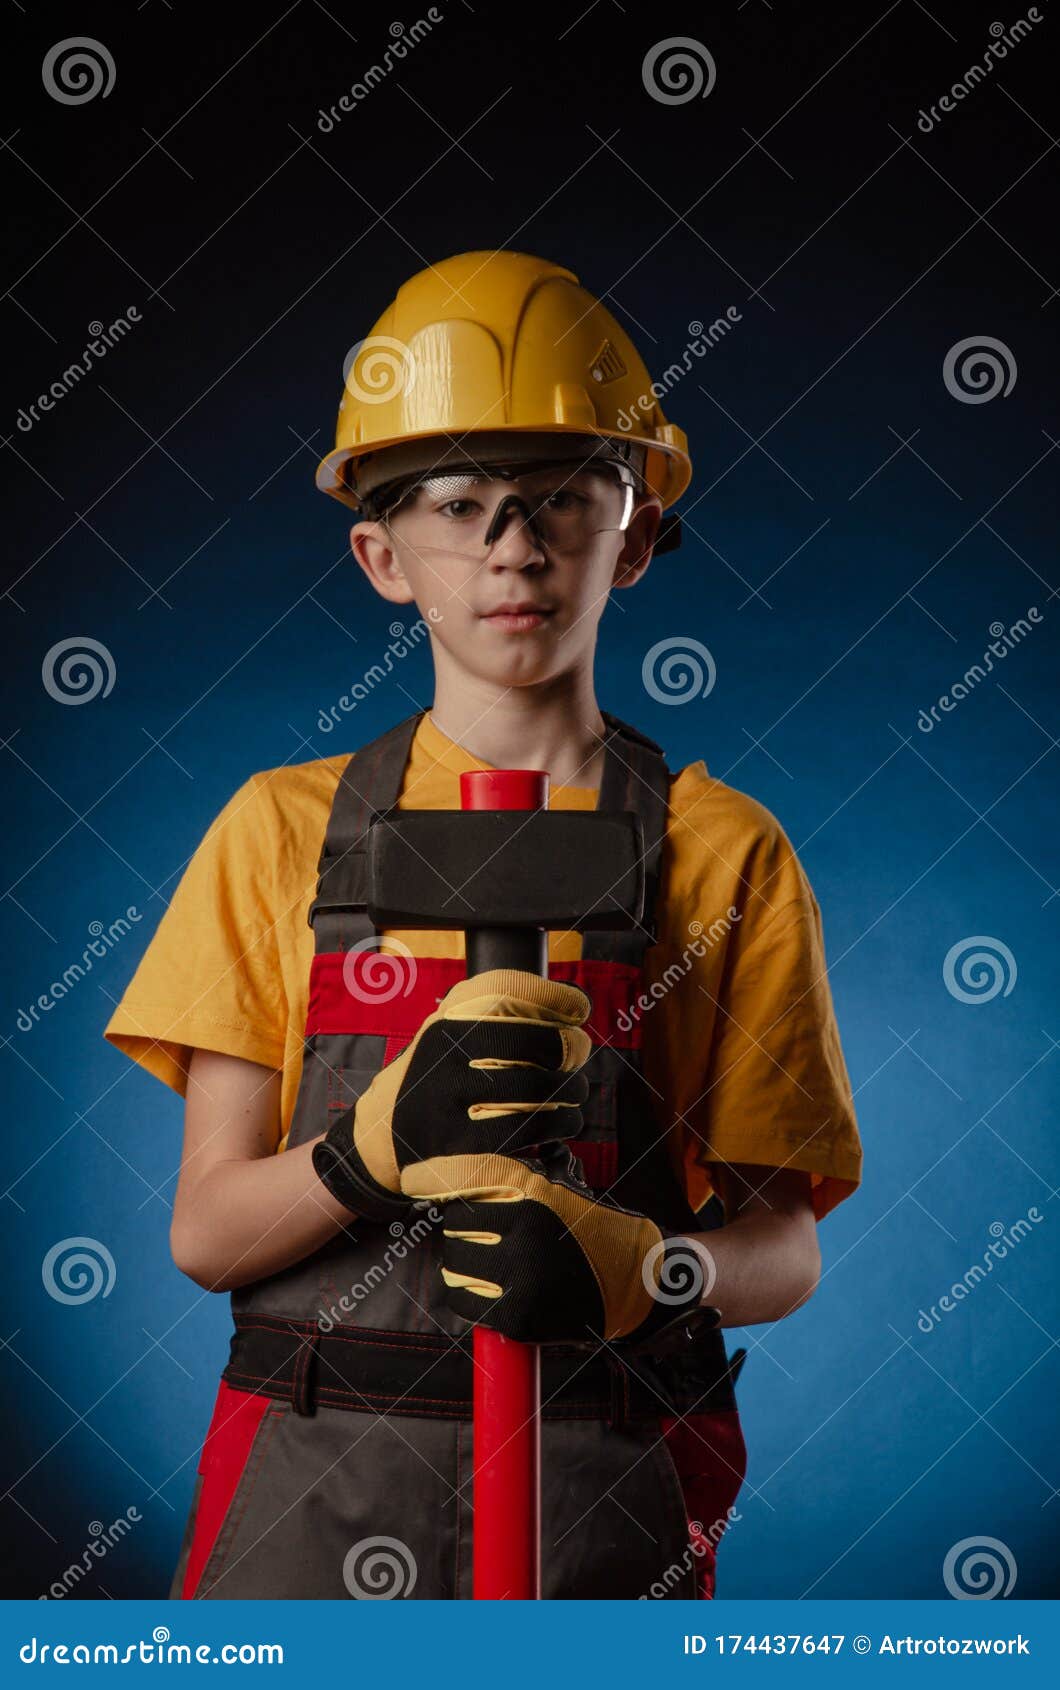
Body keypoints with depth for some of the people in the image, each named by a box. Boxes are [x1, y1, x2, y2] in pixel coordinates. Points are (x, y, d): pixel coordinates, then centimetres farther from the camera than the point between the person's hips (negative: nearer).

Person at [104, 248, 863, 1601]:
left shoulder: (725, 852, -1)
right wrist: (379, 1143, -21)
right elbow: (205, 1232, -1)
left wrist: (637, 1265, -22)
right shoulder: (284, 828, 2)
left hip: (604, 1488, 0)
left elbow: (784, 1246, -1)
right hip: (311, 1475, 1)